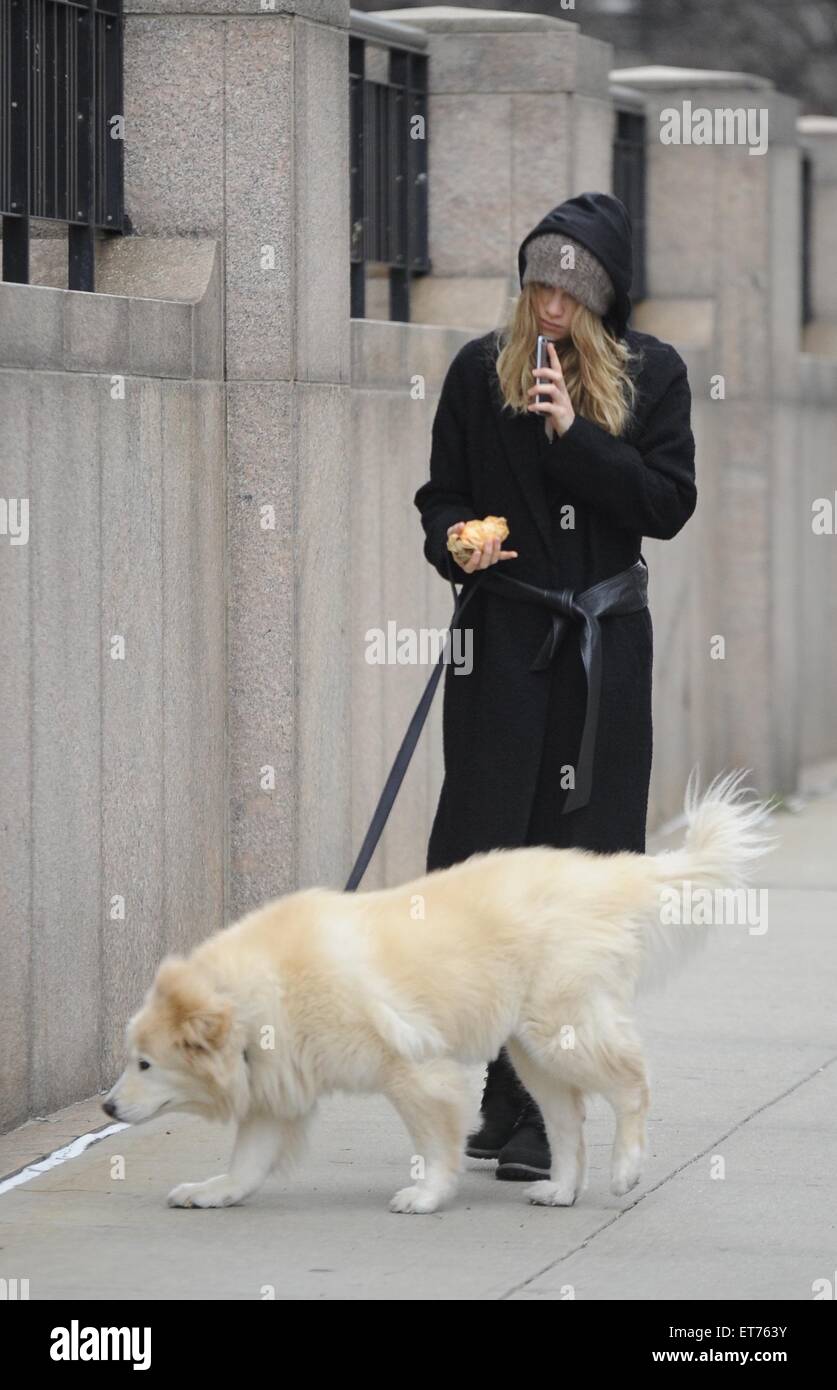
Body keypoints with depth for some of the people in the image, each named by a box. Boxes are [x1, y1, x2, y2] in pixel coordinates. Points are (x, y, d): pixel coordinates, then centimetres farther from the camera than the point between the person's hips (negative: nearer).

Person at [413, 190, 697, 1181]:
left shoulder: (652, 375, 4)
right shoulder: (480, 371, 4)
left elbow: (669, 505, -4)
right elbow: (441, 495, 9)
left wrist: (576, 433, -14)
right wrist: (455, 542, -13)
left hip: (604, 651, 0)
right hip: (502, 643, 0)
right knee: (479, 857, -7)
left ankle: (534, 1109, 3)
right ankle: (508, 1090, 5)